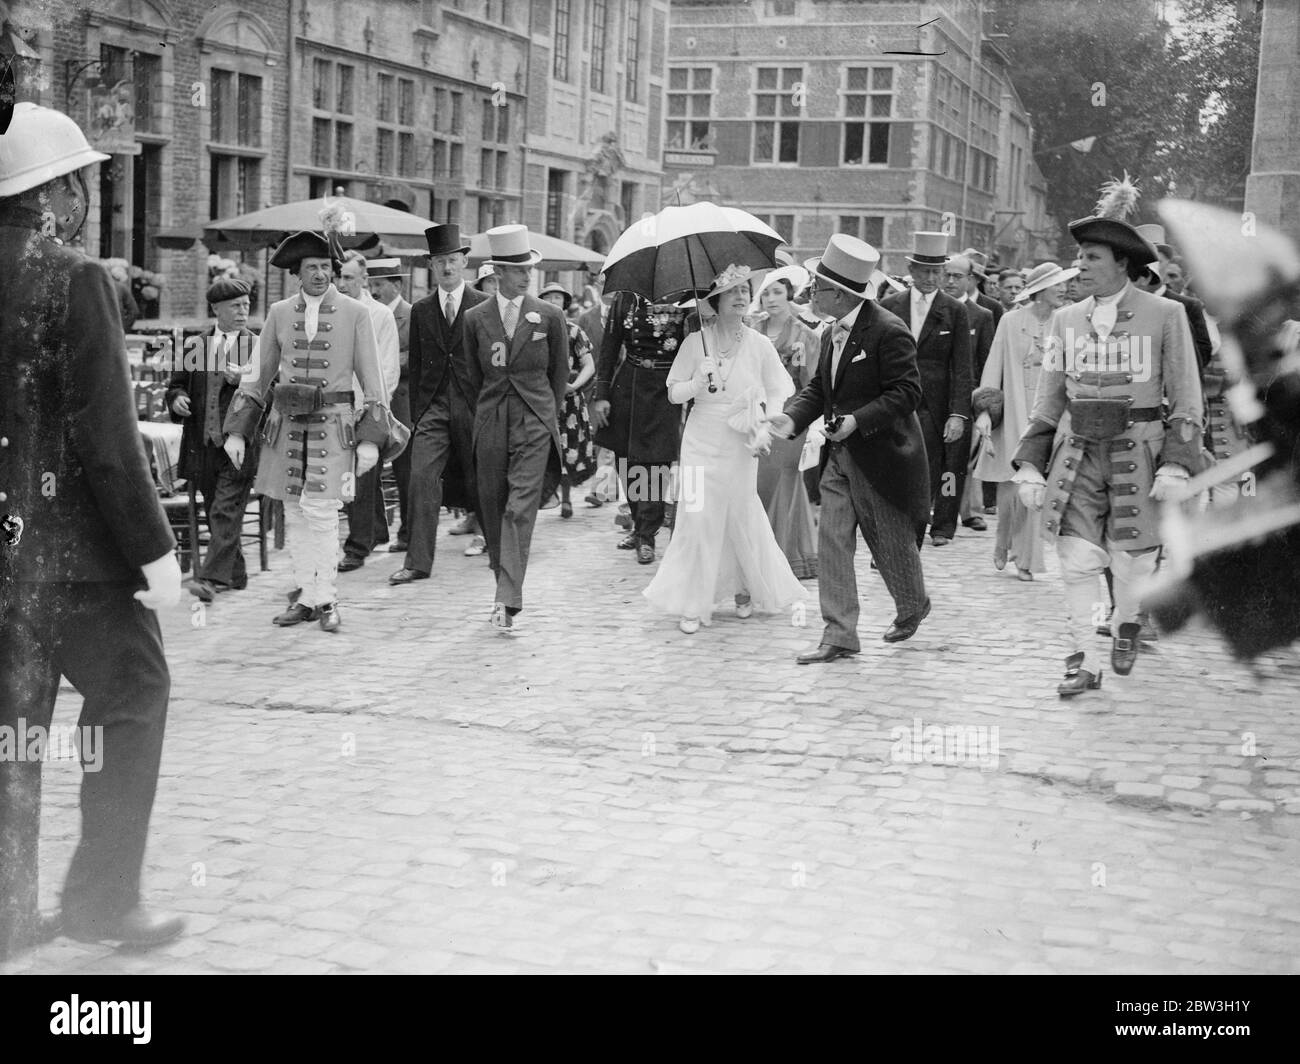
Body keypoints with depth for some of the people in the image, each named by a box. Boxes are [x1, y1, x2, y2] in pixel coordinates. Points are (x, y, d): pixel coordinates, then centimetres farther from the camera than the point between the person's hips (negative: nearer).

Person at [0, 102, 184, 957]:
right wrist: (154, 548, -14)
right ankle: (103, 894, 11)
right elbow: (107, 437, -18)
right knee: (131, 692, 9)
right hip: (70, 538, -7)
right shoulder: (75, 281, -13)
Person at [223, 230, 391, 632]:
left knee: (320, 511, -11)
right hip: (286, 423, 3)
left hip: (333, 423, -3)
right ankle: (305, 597, 14)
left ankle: (325, 599, 0)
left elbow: (372, 379, 1)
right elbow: (258, 374, 13)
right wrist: (237, 430, 7)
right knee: (294, 514, 6)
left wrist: (372, 437, -5)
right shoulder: (279, 313, 8)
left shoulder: (355, 314, 0)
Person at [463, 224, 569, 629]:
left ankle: (507, 600, -19)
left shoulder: (550, 317, 1)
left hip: (535, 423, -2)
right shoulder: (475, 318, 4)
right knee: (492, 508, 7)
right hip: (491, 425, 3)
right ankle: (505, 587, 22)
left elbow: (560, 373, 12)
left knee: (520, 509, -12)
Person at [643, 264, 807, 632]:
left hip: (741, 444, 1)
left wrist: (765, 428, -10)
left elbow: (779, 393, 5)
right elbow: (674, 393, 3)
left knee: (741, 518, 6)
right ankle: (693, 604, 3)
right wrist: (699, 383, -16)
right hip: (702, 441, 0)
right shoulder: (696, 342, -1)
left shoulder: (760, 345, 0)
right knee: (699, 517, -5)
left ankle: (746, 588, 30)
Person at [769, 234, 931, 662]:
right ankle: (839, 635, 3)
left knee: (892, 543, 10)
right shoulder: (832, 334, 8)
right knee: (831, 542, -1)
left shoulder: (888, 332, -18)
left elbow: (906, 393, -20)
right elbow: (820, 387, 13)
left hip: (882, 456, -7)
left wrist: (858, 421, -28)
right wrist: (793, 418, -6)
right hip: (840, 457, 7)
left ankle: (912, 607, 38)